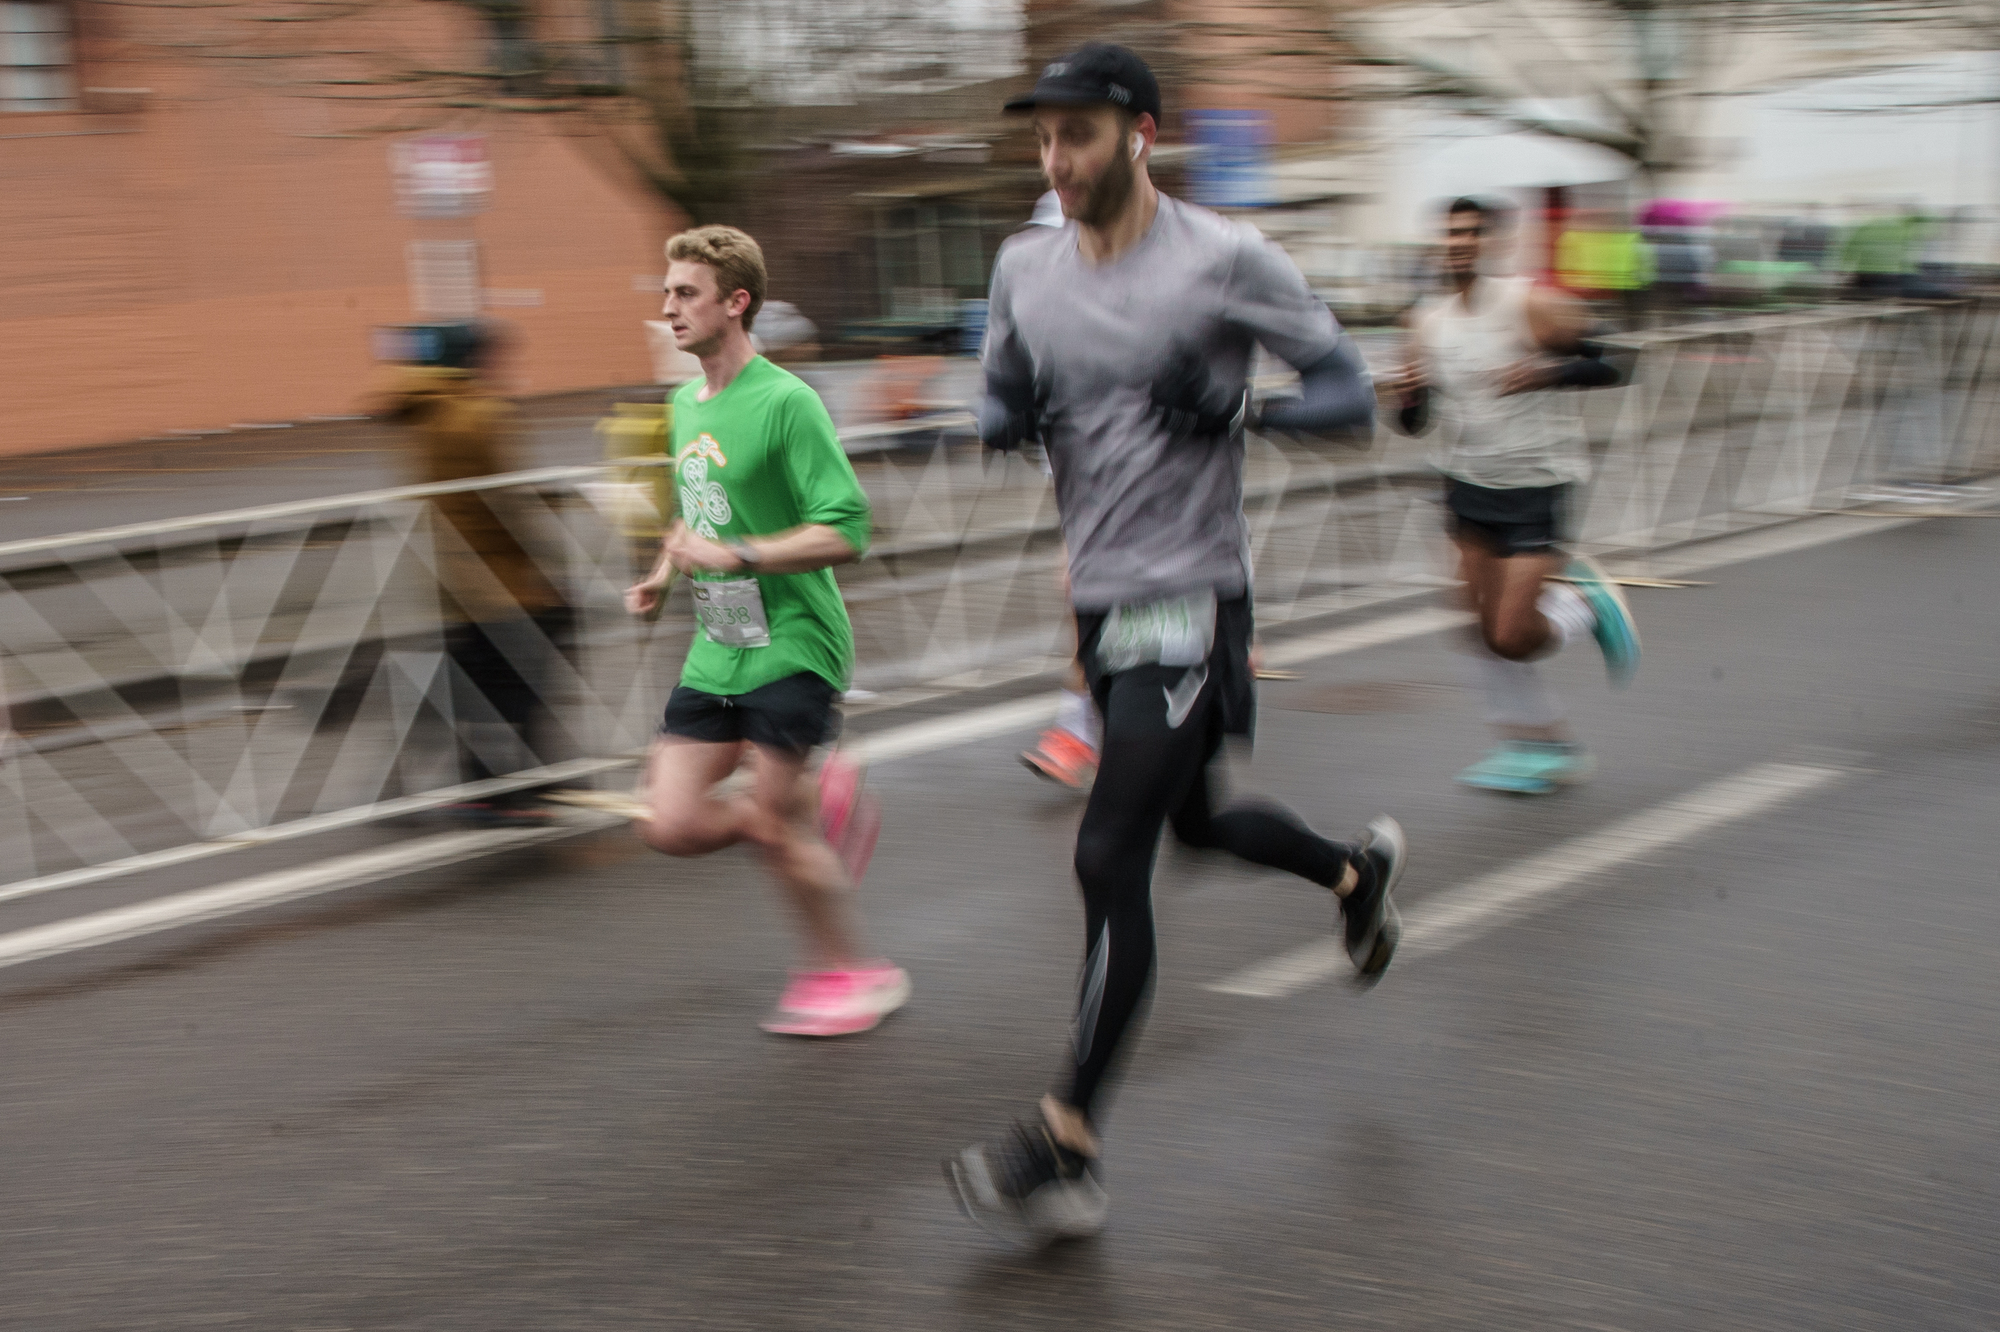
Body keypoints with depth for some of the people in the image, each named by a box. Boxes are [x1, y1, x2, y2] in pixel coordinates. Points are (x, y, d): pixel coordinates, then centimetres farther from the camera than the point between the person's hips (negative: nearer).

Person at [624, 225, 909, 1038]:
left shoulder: (786, 403, -14)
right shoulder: (686, 404, 12)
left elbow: (844, 534, -19)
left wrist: (734, 556, -24)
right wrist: (661, 576, 10)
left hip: (791, 644, -7)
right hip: (715, 653, 7)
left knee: (774, 824, -4)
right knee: (671, 827, 0)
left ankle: (849, 972, 19)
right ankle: (823, 809, 23)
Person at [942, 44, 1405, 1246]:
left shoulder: (1225, 259, -11)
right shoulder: (1025, 267, 5)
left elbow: (1350, 391, -7)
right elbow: (1006, 394, 18)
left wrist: (1237, 409, -26)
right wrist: (1002, 421, -7)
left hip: (1190, 602, -7)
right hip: (1102, 599, 7)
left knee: (1111, 856, -12)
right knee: (1195, 821, 23)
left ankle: (1069, 1150, -5)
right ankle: (1358, 869, 55)